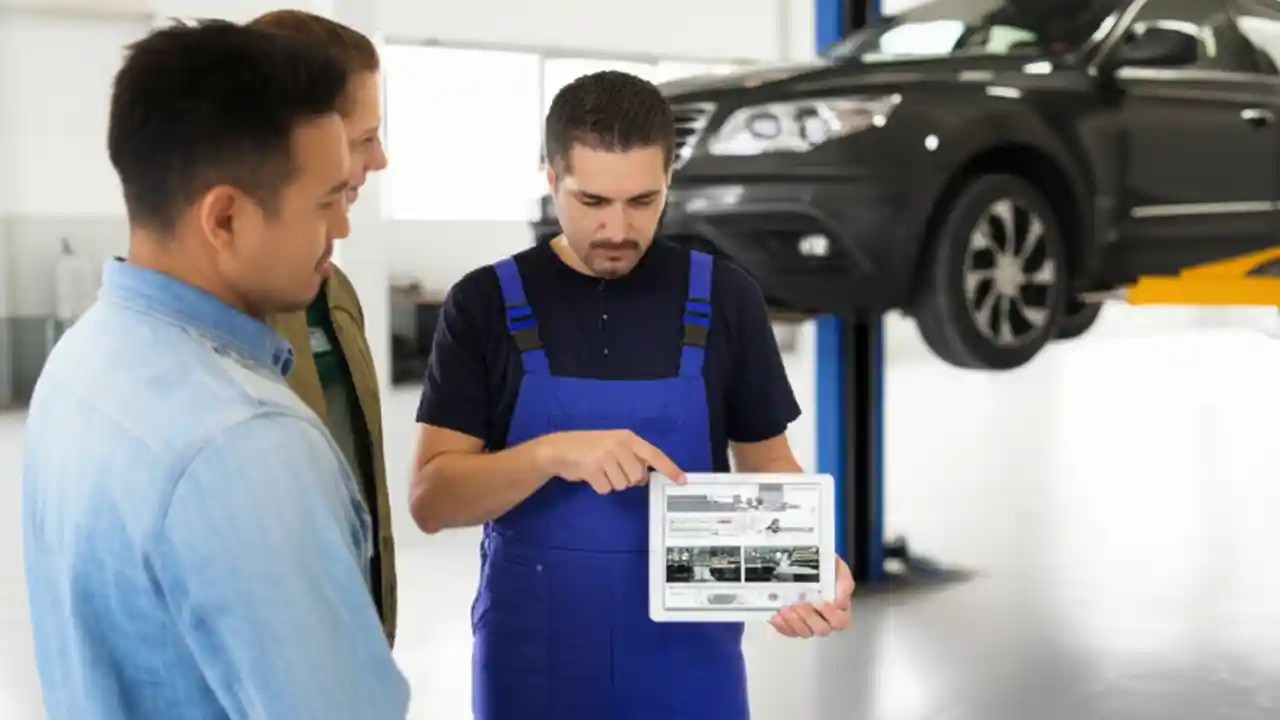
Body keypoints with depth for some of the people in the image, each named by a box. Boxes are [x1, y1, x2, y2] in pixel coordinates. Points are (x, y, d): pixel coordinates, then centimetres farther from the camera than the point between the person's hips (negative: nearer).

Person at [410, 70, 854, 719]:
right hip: (533, 664, 0)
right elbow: (431, 499, -9)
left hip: (689, 662, 1)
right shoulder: (484, 305, -5)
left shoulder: (726, 298, -2)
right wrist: (551, 453, -26)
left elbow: (767, 462, 6)